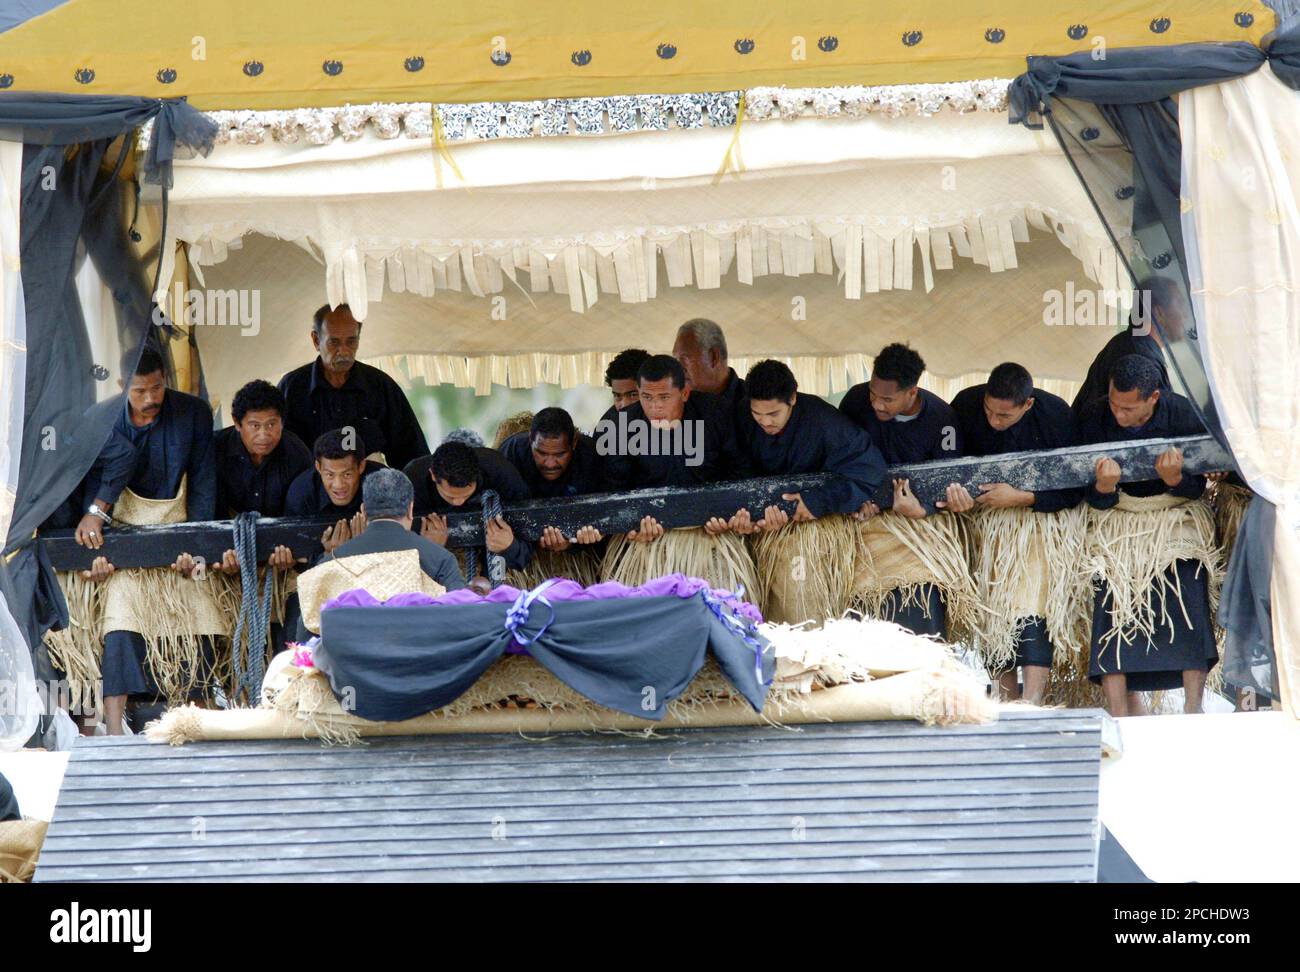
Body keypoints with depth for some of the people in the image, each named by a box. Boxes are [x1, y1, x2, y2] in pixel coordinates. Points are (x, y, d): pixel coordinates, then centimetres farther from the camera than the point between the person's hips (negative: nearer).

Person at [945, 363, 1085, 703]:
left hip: (1042, 513, -3)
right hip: (988, 521, 4)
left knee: (1032, 604, -20)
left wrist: (1020, 498, -24)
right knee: (993, 610, -6)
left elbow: (1074, 490, -14)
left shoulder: (1055, 416, -21)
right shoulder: (966, 405, -14)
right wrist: (955, 489, -22)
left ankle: (1032, 702, -29)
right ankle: (1008, 699, -2)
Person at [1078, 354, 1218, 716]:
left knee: (1188, 592, -21)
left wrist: (1174, 480, -29)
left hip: (1176, 516, -1)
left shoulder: (1181, 414, -13)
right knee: (1112, 602, -18)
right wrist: (1104, 487, -31)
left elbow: (1197, 488, -6)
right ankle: (1119, 714, -18)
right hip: (1118, 520, 1)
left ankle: (1193, 708, -14)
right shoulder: (1095, 418, -10)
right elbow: (1096, 501, -6)